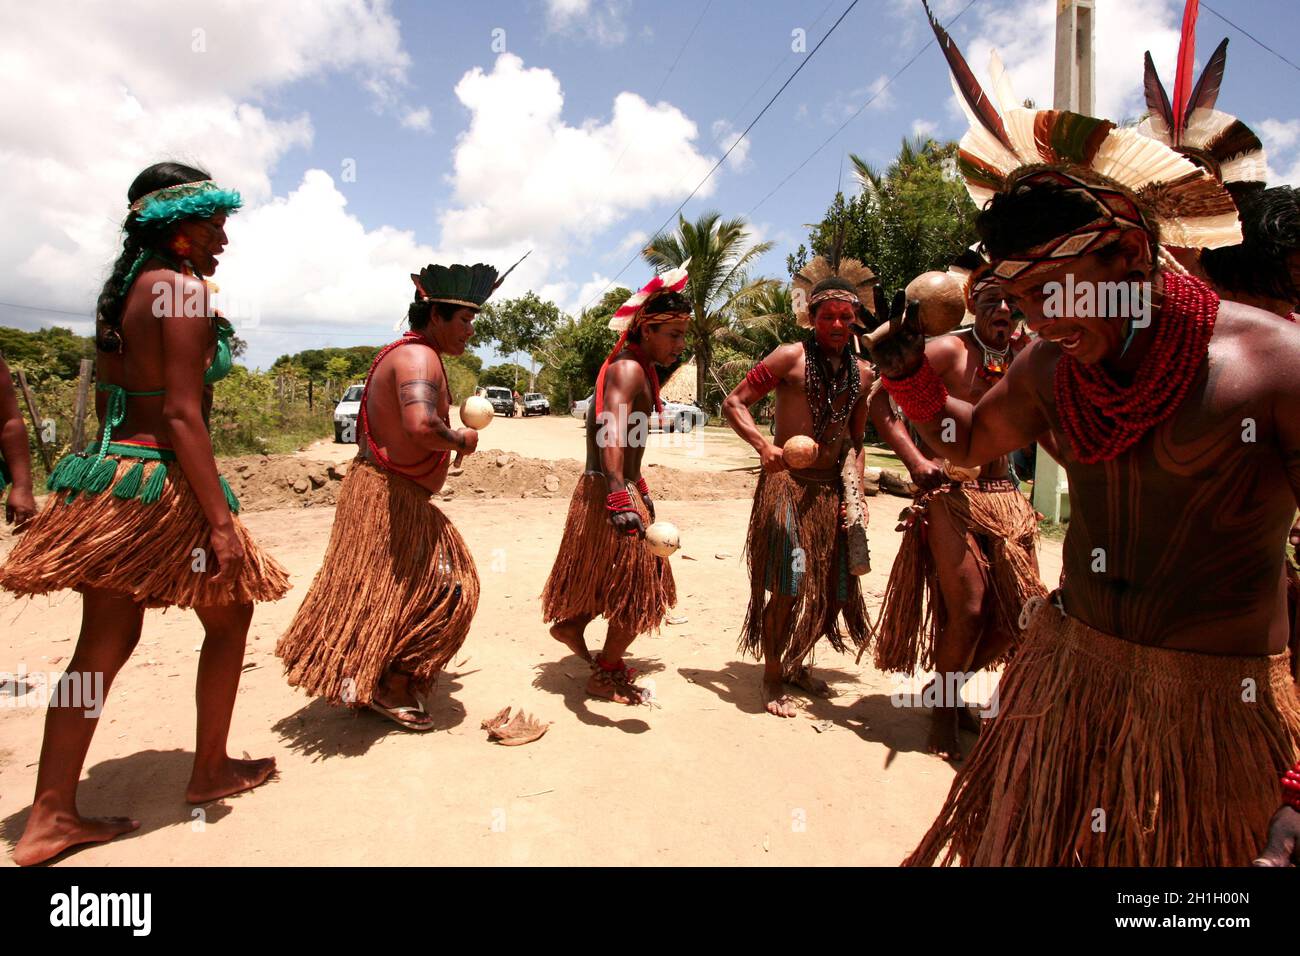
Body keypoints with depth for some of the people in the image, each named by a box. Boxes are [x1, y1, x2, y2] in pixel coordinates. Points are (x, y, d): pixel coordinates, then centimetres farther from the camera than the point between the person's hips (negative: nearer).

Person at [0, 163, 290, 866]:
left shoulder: (118, 291, 14)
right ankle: (210, 772, 27)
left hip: (104, 470, 8)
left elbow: (107, 400, 17)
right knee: (229, 617, 11)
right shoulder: (182, 289, -13)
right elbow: (182, 414, -20)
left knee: (105, 644, 11)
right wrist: (220, 520, -20)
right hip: (159, 484, -8)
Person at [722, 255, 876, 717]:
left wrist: (857, 492, 7)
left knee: (833, 588, 11)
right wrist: (764, 445, -23)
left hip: (832, 490, 6)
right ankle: (772, 675, 12)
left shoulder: (862, 373, 11)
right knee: (788, 587, -10)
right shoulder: (791, 357, -6)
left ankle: (796, 663, 33)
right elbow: (733, 403, -7)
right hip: (787, 484, -6)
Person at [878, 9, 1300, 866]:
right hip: (1068, 671, 5)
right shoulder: (1050, 367, -1)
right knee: (1023, 844, 17)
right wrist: (908, 371, -1)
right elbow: (970, 440, 18)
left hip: (1217, 703, -4)